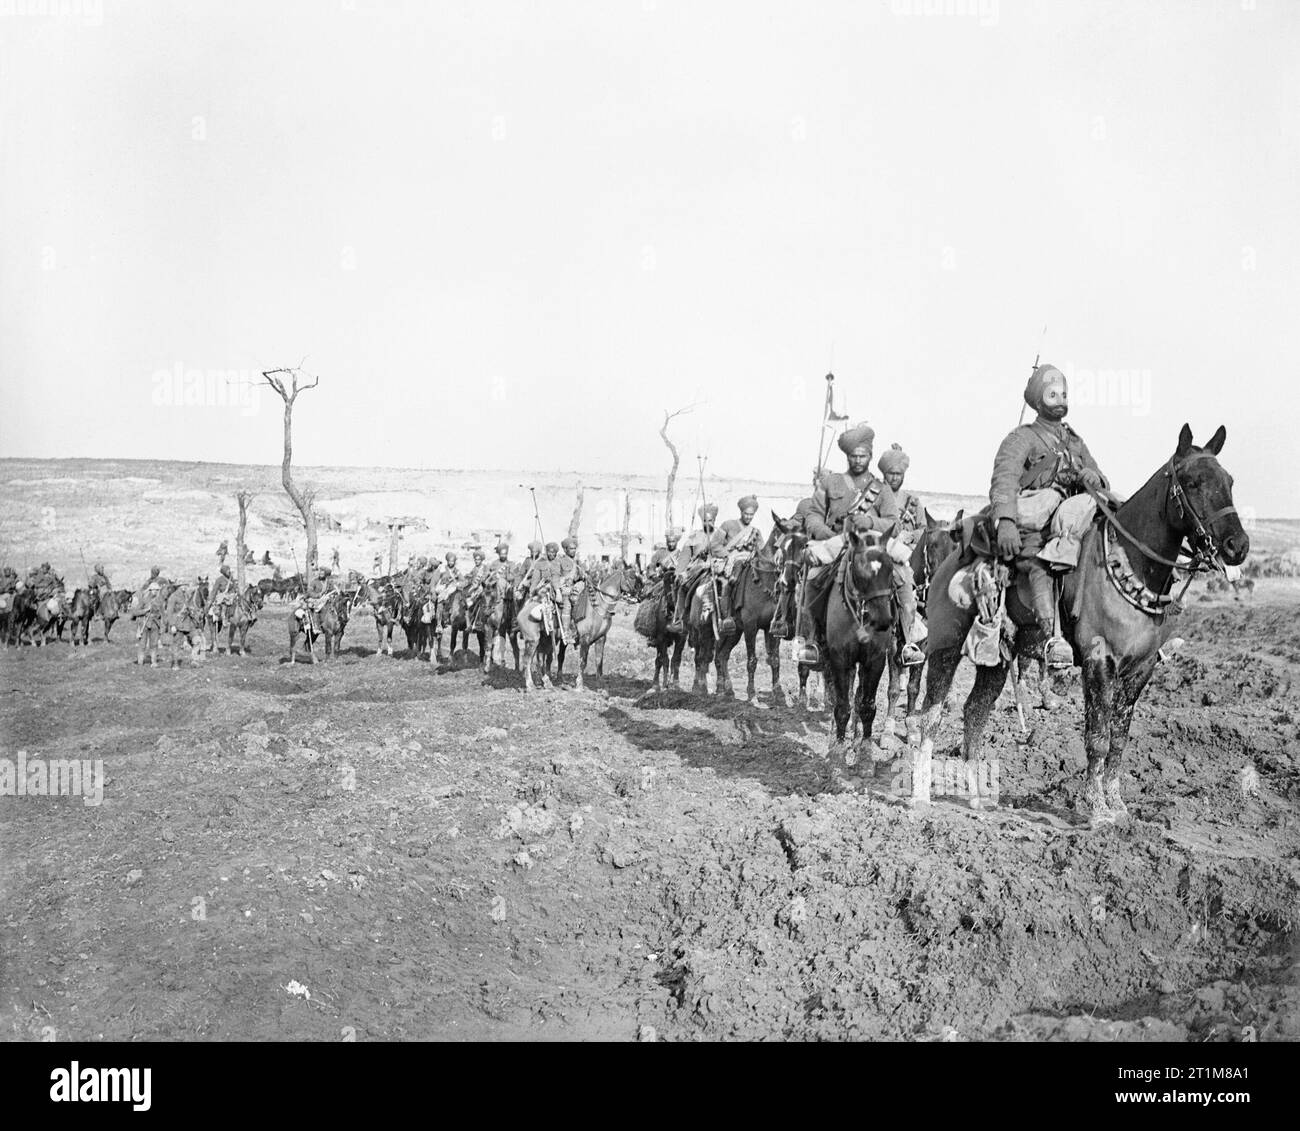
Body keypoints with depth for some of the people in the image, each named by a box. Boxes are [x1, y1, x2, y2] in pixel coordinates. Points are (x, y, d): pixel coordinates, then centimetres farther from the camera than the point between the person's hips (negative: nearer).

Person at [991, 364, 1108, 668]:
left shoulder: (1075, 441, 28)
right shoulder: (1022, 438, 9)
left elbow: (1102, 485, 27)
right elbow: (1004, 480, -10)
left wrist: (1093, 479, -1)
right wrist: (1005, 522, -29)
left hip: (1070, 524, 5)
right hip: (1027, 524, -5)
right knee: (1038, 564, -32)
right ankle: (1052, 636, -43)